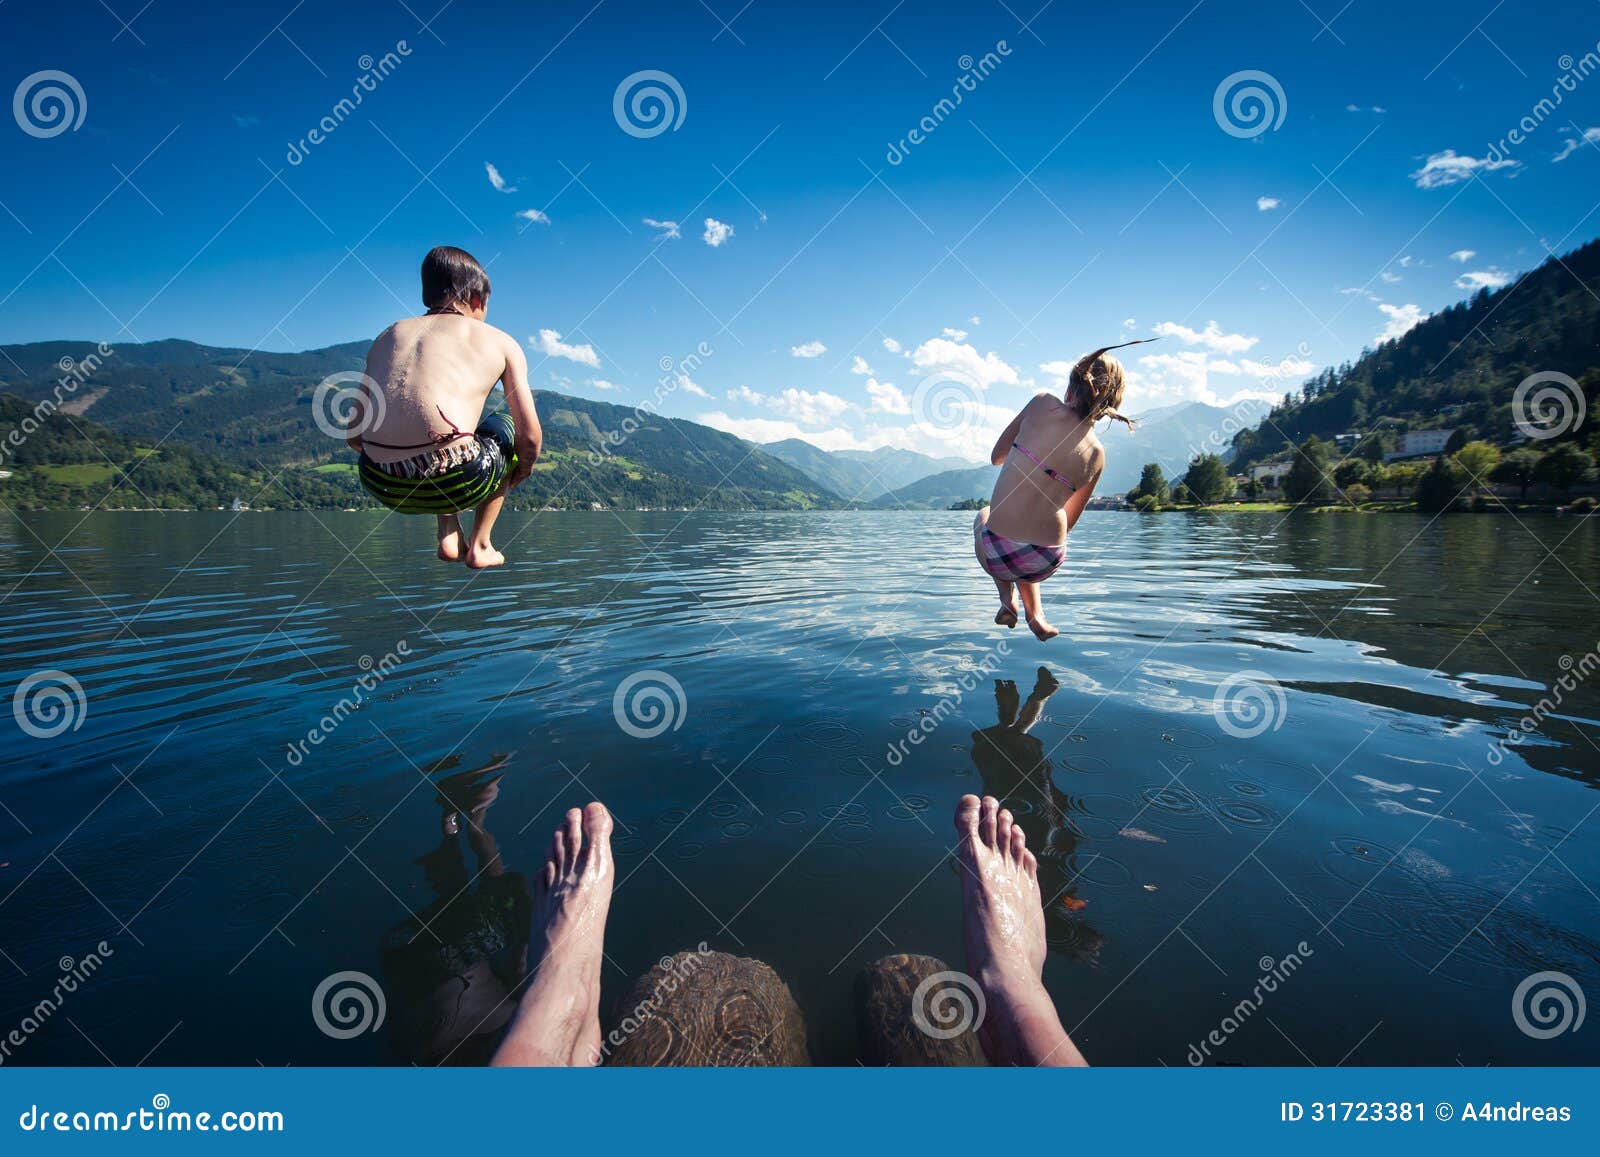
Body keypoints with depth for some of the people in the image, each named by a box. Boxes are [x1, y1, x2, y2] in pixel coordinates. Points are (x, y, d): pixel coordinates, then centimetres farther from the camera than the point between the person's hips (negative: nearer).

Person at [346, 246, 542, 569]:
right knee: (504, 427, 29)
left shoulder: (388, 335, 22)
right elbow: (531, 437, 7)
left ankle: (449, 536, 28)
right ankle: (480, 546, 26)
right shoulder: (500, 342, 12)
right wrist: (521, 471, 28)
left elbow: (354, 436, 21)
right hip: (456, 484, -5)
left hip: (380, 485, 5)